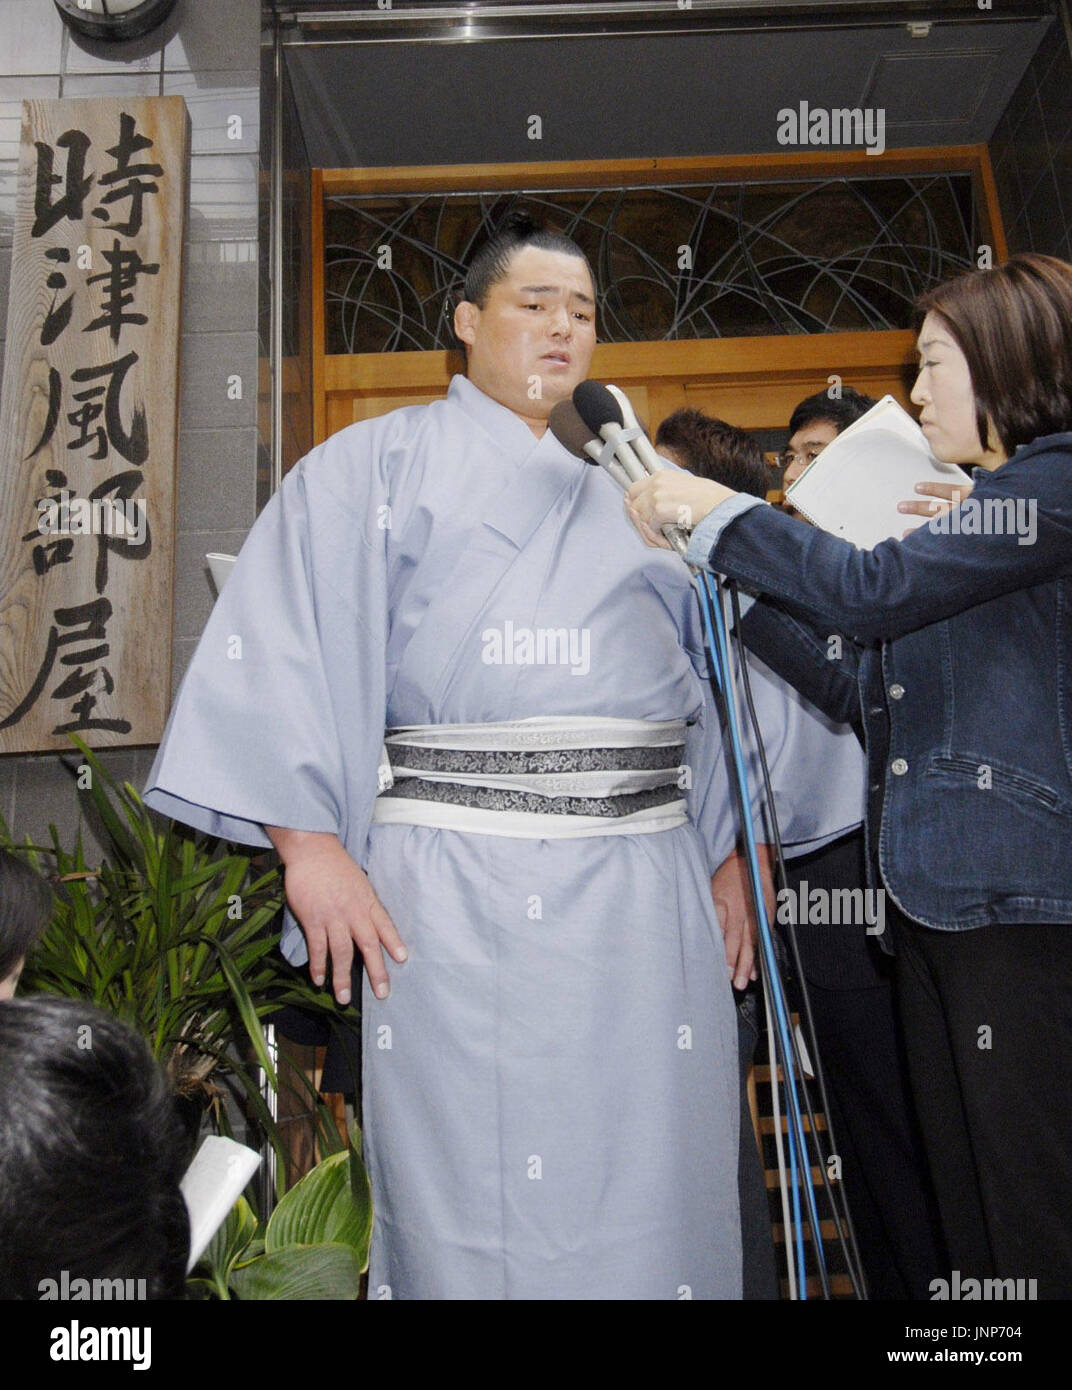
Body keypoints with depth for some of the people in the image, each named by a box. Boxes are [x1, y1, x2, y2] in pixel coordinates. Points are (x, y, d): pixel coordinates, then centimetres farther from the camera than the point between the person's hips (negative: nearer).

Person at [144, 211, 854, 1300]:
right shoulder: (379, 462, 10)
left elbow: (710, 685, 21)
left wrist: (730, 864, 13)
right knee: (471, 1206, 0)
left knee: (649, 1185, 7)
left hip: (646, 886, 4)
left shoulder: (627, 495, 23)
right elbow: (279, 645, -2)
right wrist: (309, 842, -12)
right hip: (458, 888, -4)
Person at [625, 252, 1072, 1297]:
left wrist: (720, 513, -8)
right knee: (968, 1217, 16)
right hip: (937, 898, 9)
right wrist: (732, 586, 13)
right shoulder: (978, 512, 21)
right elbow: (868, 686, 18)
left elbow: (874, 589, -19)